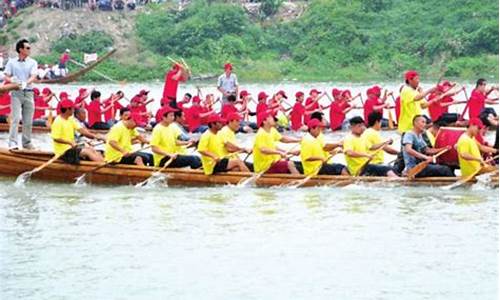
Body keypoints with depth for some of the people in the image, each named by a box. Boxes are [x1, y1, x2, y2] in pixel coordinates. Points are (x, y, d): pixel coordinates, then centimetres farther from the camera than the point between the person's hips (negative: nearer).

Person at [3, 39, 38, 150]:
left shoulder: (32, 62, 6)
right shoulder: (12, 62, 4)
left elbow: (33, 77, -7)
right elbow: (7, 76, 1)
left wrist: (25, 83, -26)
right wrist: (12, 80, -22)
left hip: (28, 92, 2)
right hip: (16, 92, -2)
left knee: (28, 120, 6)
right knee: (16, 118, -12)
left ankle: (27, 142, 17)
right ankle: (13, 143, -16)